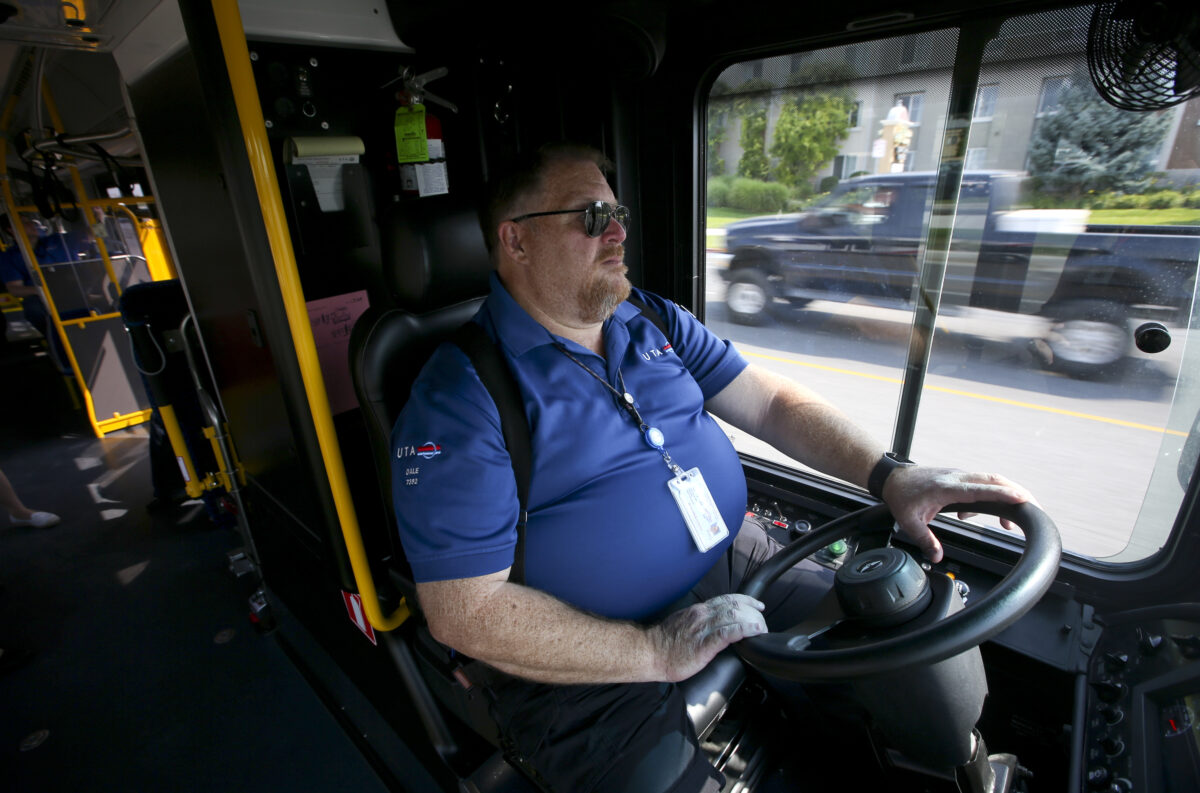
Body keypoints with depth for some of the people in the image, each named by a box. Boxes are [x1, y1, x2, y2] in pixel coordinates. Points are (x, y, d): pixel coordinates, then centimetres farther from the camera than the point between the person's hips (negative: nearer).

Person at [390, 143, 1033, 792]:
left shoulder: (654, 321, 6)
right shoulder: (459, 396, -16)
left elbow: (770, 402, 7)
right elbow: (466, 611, -19)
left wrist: (888, 475, -7)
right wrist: (657, 652, -21)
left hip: (739, 565, 6)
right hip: (597, 661, -4)